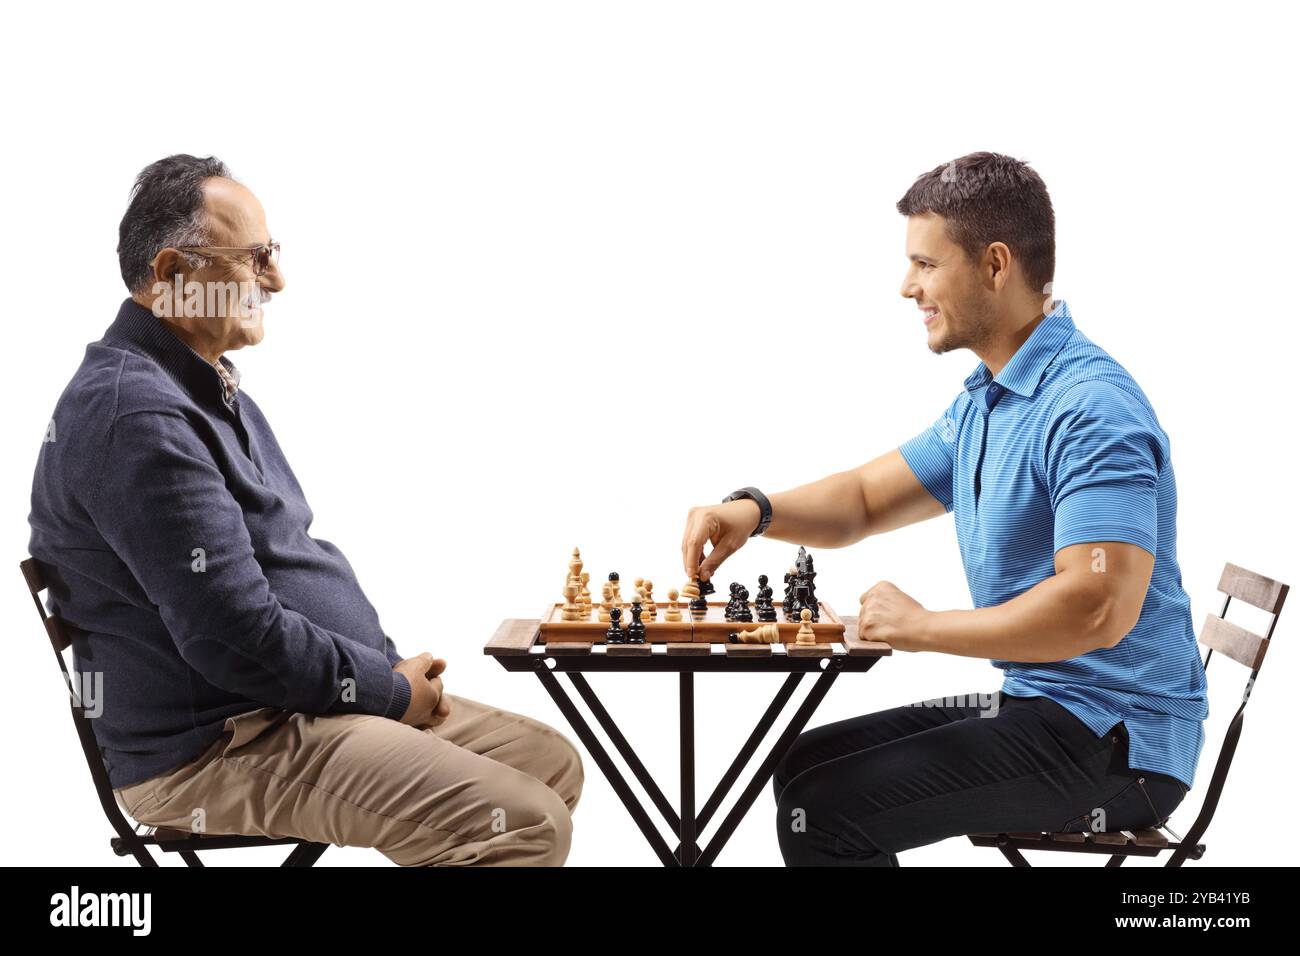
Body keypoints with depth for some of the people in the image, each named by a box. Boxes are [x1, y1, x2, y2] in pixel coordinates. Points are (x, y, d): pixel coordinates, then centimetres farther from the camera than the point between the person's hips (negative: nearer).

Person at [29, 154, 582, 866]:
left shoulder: (213, 390, 16)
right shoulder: (139, 419, -20)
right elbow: (238, 637, -24)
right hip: (212, 746, -11)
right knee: (525, 825, -21)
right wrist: (393, 691, -11)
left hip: (295, 701, 11)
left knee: (552, 761, 9)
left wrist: (395, 666, 7)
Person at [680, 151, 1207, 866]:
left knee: (825, 810, -18)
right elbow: (864, 499, 19)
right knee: (806, 763, 13)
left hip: (1114, 743, -10)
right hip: (1037, 704, 10)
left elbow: (1098, 607, -31)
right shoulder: (982, 402, 12)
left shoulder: (1092, 408, -21)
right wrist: (753, 510, -2)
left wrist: (922, 627, -19)